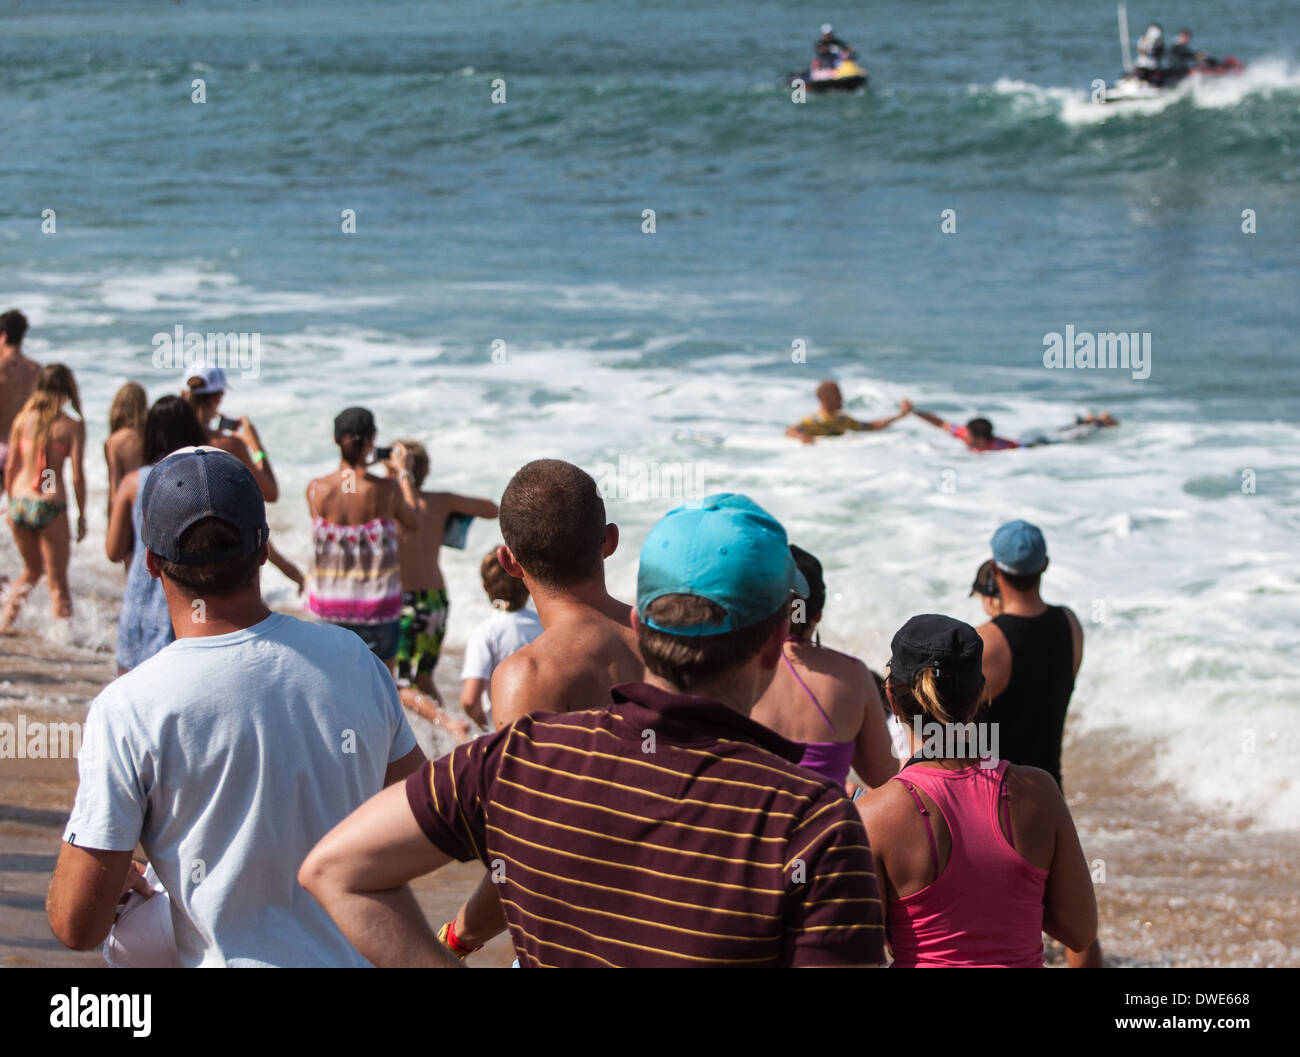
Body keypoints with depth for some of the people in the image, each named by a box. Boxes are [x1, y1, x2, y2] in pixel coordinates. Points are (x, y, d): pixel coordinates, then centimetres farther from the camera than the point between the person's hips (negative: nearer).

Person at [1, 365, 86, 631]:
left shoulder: (23, 419, 3)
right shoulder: (72, 426, -7)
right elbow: (77, 475, -9)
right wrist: (82, 515, 0)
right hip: (51, 508, -4)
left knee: (32, 570, 25)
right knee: (58, 582, 7)